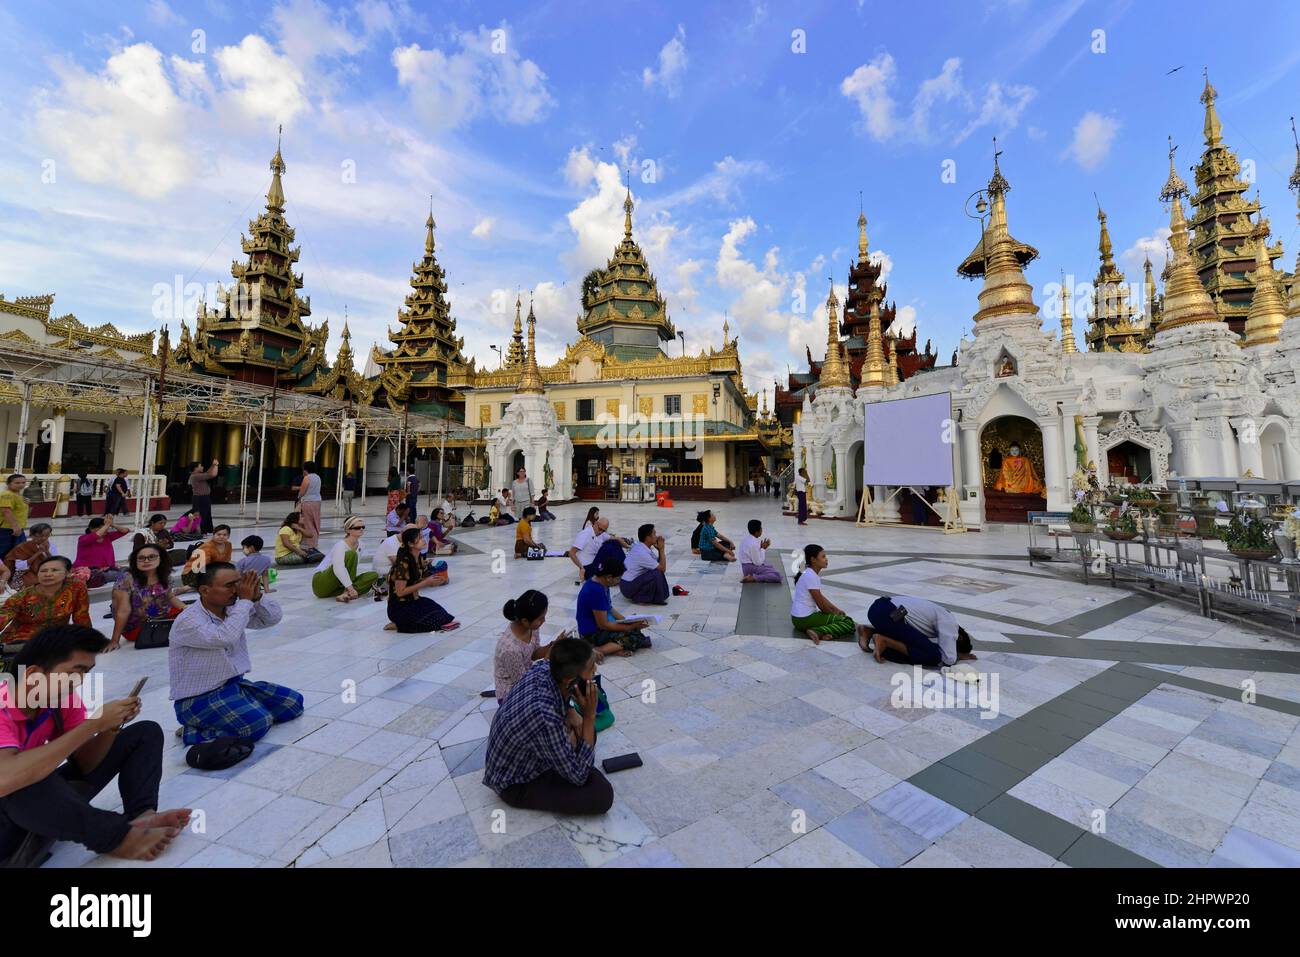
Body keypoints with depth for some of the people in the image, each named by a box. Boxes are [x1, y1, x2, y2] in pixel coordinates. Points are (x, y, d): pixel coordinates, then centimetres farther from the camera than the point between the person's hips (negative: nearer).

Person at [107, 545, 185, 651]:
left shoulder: (164, 576, -6)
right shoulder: (127, 580, -22)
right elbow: (123, 612, -22)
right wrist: (114, 641, -20)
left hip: (164, 616, 5)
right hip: (136, 628, -5)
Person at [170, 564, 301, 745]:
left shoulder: (232, 609, 2)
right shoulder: (187, 621, -21)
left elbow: (274, 618, 4)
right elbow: (225, 637, -37)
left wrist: (256, 597, -15)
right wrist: (245, 600, -25)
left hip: (234, 684, 8)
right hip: (199, 699, -8)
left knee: (293, 702, 0)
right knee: (259, 723, -29)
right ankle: (195, 731, -6)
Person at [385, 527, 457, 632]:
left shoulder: (419, 558, 2)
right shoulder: (403, 562, -22)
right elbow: (400, 592, -23)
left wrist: (432, 581, -9)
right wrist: (426, 583, -21)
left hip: (413, 601, 8)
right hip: (398, 607, -8)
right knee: (438, 621, -15)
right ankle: (398, 625, -1)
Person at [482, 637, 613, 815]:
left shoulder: (542, 668, -20)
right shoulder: (545, 719, -41)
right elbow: (578, 776, -25)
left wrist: (571, 714, -9)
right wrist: (589, 715, -30)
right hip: (514, 783, -7)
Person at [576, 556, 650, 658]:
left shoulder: (599, 581, 1)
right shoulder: (596, 591, -28)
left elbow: (609, 608, 12)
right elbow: (603, 625, -23)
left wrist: (626, 620, 1)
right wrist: (630, 627, -18)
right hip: (592, 634, -10)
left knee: (636, 629, 10)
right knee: (634, 638, -16)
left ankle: (615, 646, -8)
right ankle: (597, 650, -18)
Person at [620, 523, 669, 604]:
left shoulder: (640, 546, 2)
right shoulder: (642, 553, -25)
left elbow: (659, 563, 8)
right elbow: (662, 568, -18)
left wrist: (659, 550, -7)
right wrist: (661, 549, -12)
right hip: (628, 587, -10)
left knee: (658, 569, 9)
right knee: (657, 574, -22)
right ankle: (642, 599, -7)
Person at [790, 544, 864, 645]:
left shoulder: (811, 573, 10)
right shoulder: (811, 576, -19)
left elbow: (820, 597, 18)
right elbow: (821, 604, -14)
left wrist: (836, 610, 10)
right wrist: (834, 613, 2)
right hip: (804, 619, -10)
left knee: (841, 616, 21)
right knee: (848, 622, -10)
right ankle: (818, 632, -22)